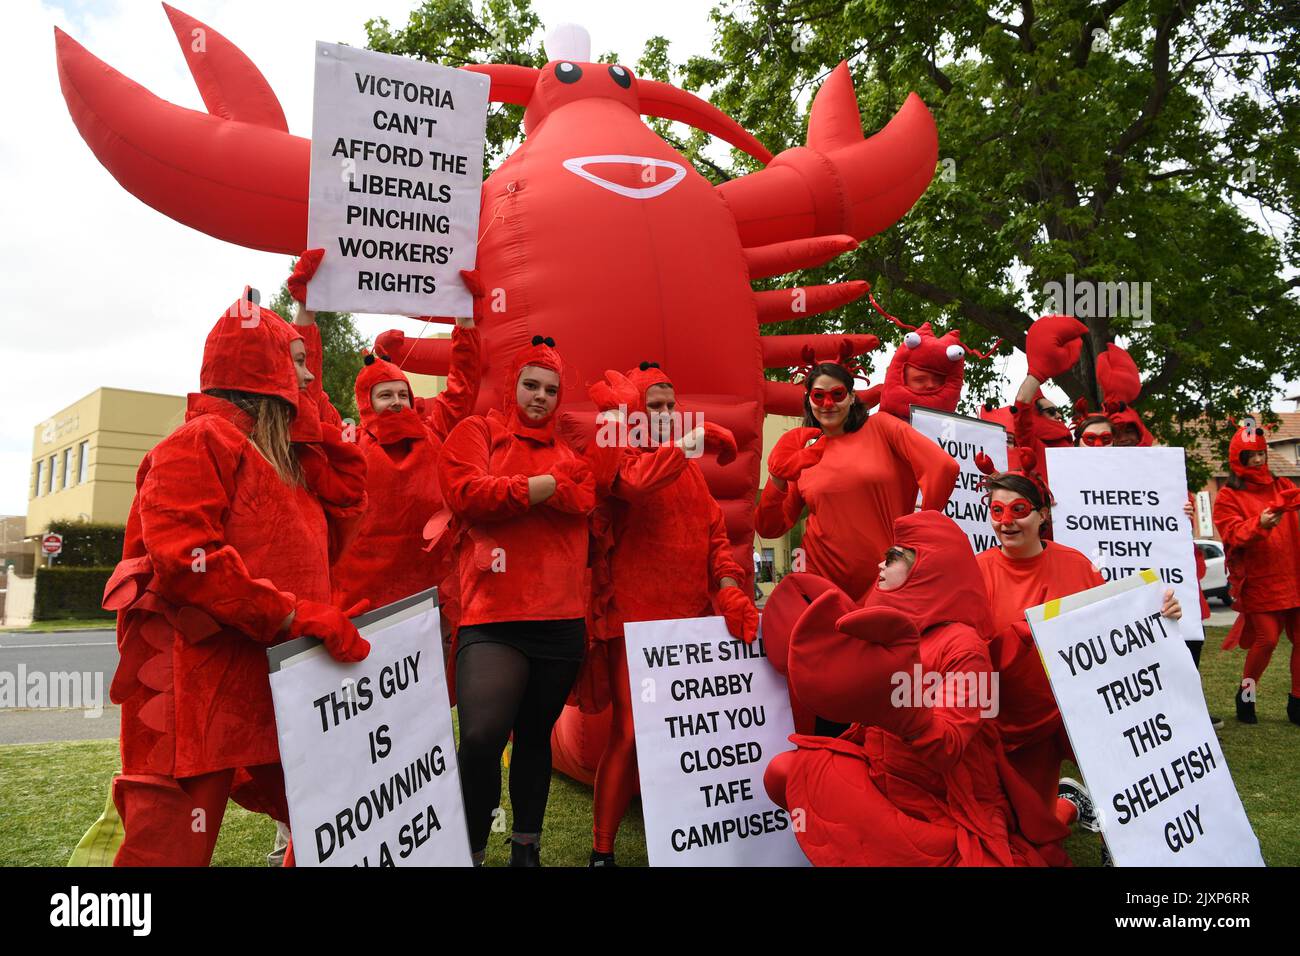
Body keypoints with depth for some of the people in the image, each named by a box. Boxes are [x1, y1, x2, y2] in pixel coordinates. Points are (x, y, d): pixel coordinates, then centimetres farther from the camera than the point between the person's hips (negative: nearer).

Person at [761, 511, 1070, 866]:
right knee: (785, 772, -10)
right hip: (882, 783, 6)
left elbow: (948, 749, -26)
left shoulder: (962, 645, -18)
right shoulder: (891, 630, 3)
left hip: (946, 815, -6)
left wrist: (901, 701, -42)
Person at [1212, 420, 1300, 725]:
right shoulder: (1228, 496, -1)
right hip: (1258, 582, -5)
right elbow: (1232, 534, -11)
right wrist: (1259, 524, -29)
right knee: (1267, 639, -9)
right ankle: (1246, 696, 12)